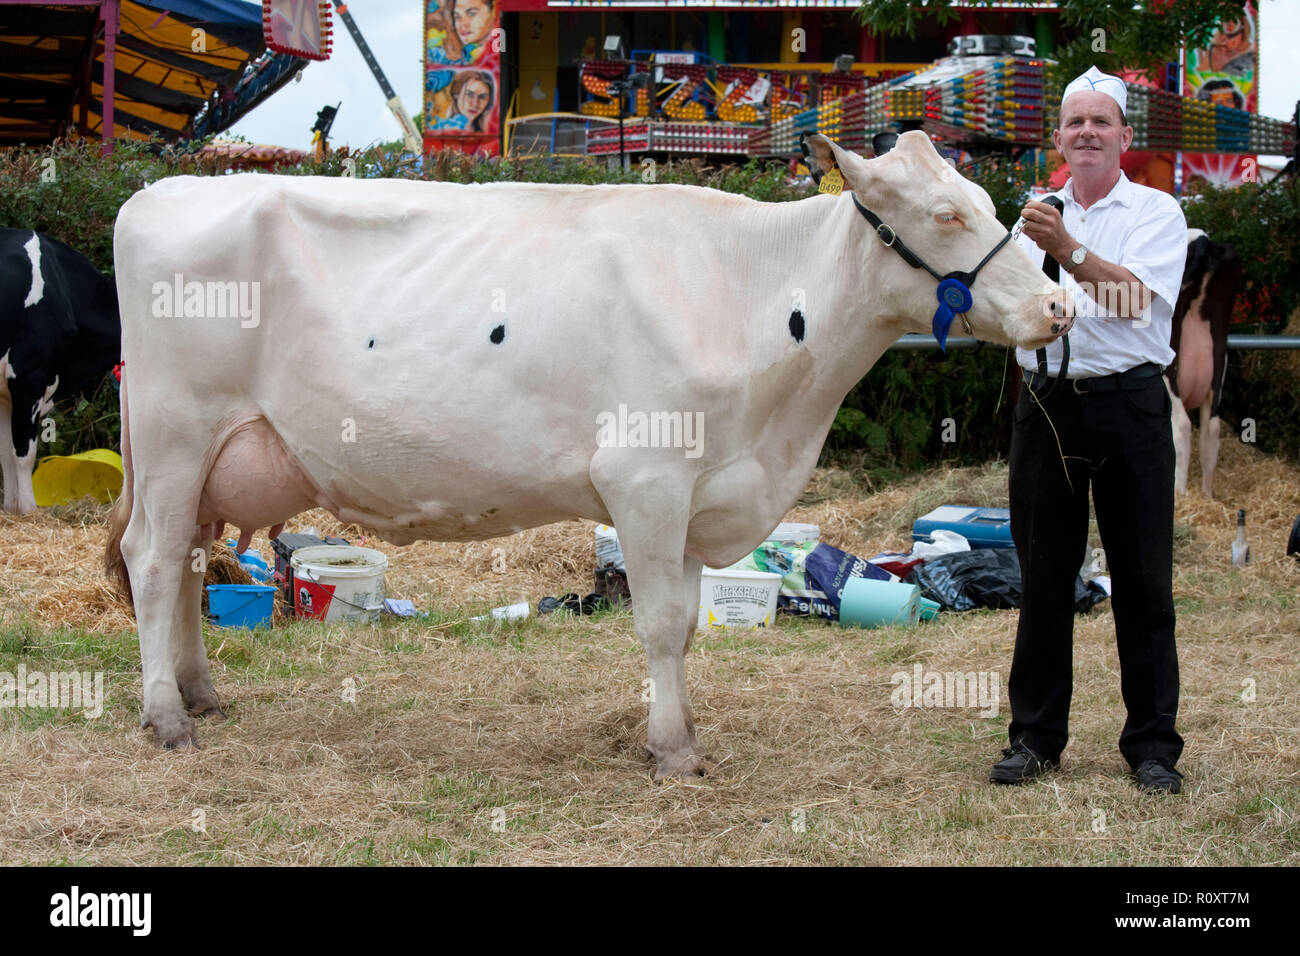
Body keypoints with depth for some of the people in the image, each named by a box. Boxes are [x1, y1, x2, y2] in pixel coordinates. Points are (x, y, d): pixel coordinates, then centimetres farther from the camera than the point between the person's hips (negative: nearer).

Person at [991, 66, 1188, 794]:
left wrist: (1068, 251, -26)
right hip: (1046, 403, 4)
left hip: (1127, 403, -4)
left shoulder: (1155, 211, 2)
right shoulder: (1036, 215, 15)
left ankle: (1153, 742, 6)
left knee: (1142, 577, -1)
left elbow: (1134, 296, -15)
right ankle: (1036, 735, 15)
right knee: (1044, 576, 7)